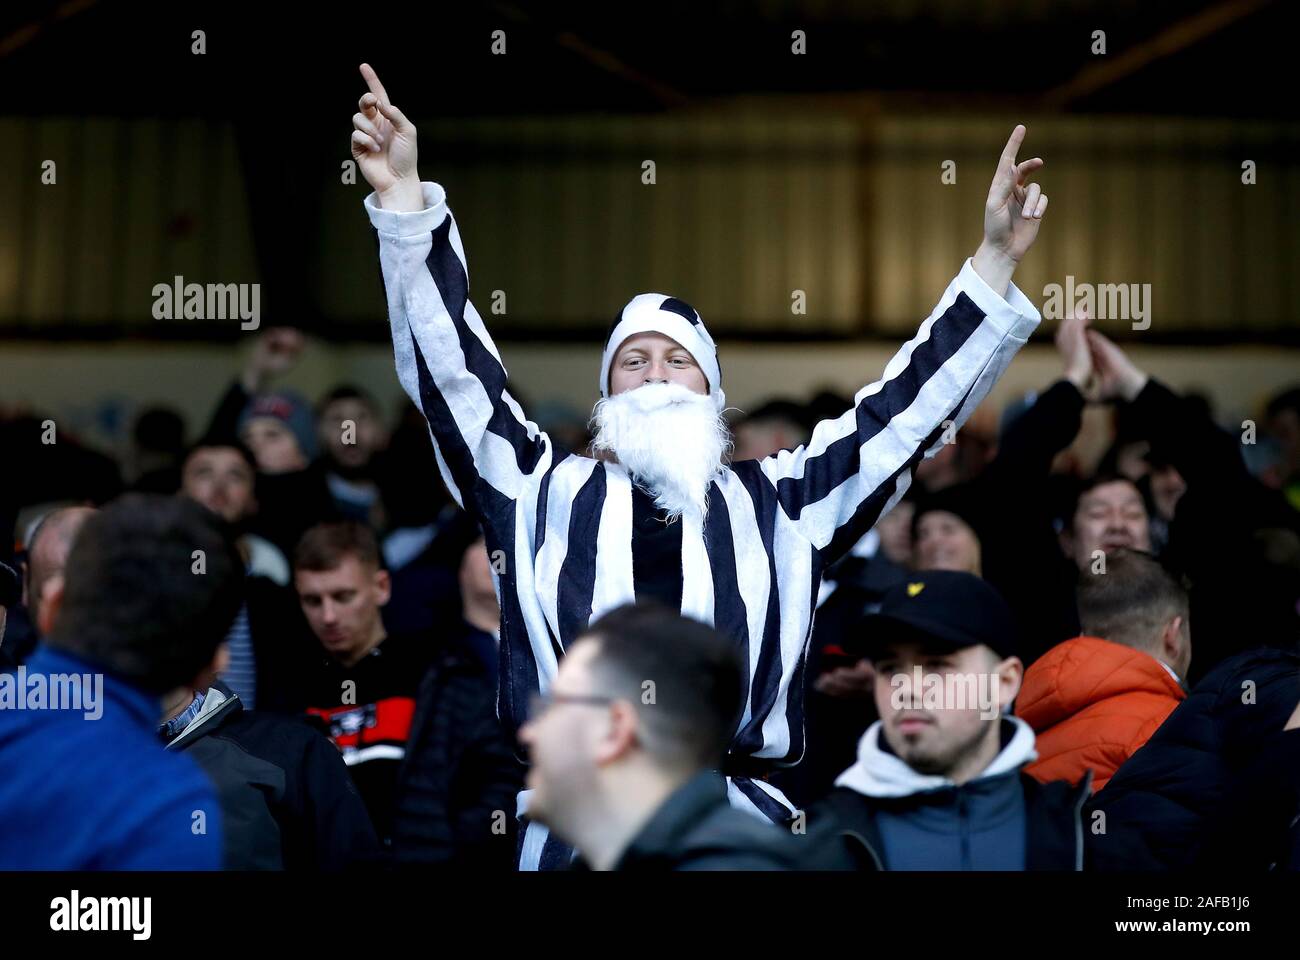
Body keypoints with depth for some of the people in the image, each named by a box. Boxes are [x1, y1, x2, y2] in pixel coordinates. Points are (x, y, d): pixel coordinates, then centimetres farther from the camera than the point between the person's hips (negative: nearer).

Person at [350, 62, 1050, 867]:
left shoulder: (776, 501, 19)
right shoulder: (548, 487, 17)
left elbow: (906, 409, 18)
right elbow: (452, 366, 12)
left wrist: (995, 262, 12)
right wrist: (406, 199, 4)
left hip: (740, 818, 1)